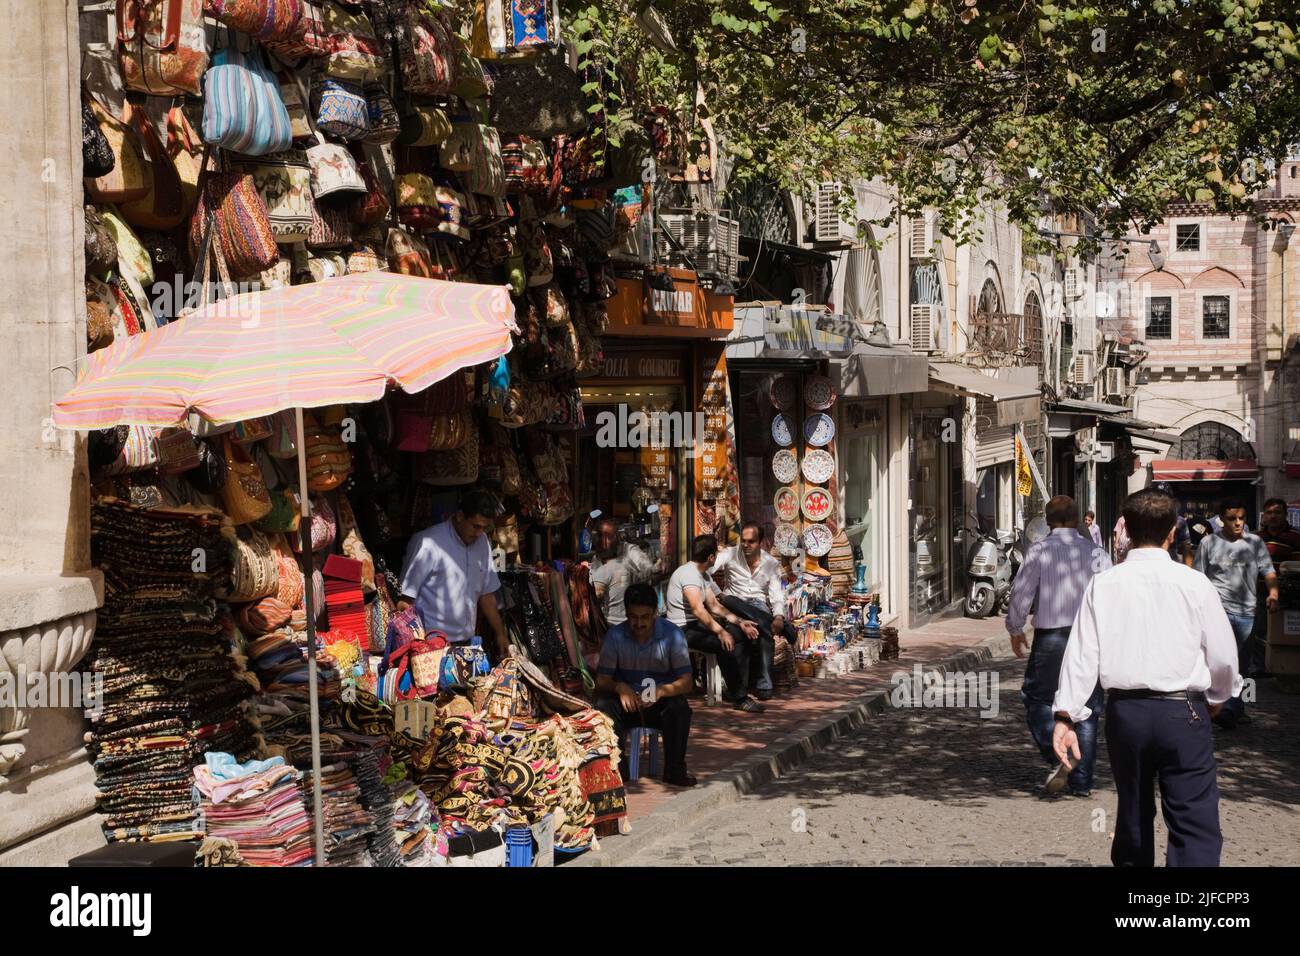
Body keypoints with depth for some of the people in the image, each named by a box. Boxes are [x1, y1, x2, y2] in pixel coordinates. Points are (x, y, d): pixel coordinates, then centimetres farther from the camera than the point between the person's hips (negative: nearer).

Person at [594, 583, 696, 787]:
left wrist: (662, 691, -35)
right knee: (603, 704, -31)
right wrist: (619, 687, -31)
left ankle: (674, 769, -15)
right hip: (627, 701, 1)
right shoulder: (615, 636, -8)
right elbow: (601, 680, -8)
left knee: (680, 707, -34)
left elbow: (686, 682, -13)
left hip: (660, 702, -1)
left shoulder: (672, 634, -11)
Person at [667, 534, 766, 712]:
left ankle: (739, 692, 0)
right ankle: (739, 698, -18)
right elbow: (698, 609, -31)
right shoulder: (689, 573, -20)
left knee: (742, 635, 2)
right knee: (726, 644, -29)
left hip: (697, 624, 11)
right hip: (683, 629, -11)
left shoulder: (703, 575, 15)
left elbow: (714, 605, 15)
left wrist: (740, 622, 4)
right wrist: (720, 632, -33)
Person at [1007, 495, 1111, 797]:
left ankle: (1058, 757, -12)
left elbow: (1021, 593, -4)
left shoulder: (1038, 551, -4)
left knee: (1038, 699, 11)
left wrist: (1015, 630, 11)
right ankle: (1081, 781, 12)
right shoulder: (1096, 553, 2)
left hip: (1050, 637, -2)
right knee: (1086, 709, 10)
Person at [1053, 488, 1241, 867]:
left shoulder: (1103, 584, -1)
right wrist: (1216, 697, 20)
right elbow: (1223, 655, 1)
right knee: (1195, 825, -2)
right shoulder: (1194, 583, -5)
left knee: (1133, 814, 19)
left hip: (1124, 711, 3)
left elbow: (1081, 653, -4)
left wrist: (1067, 715, 0)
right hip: (1183, 712, -3)